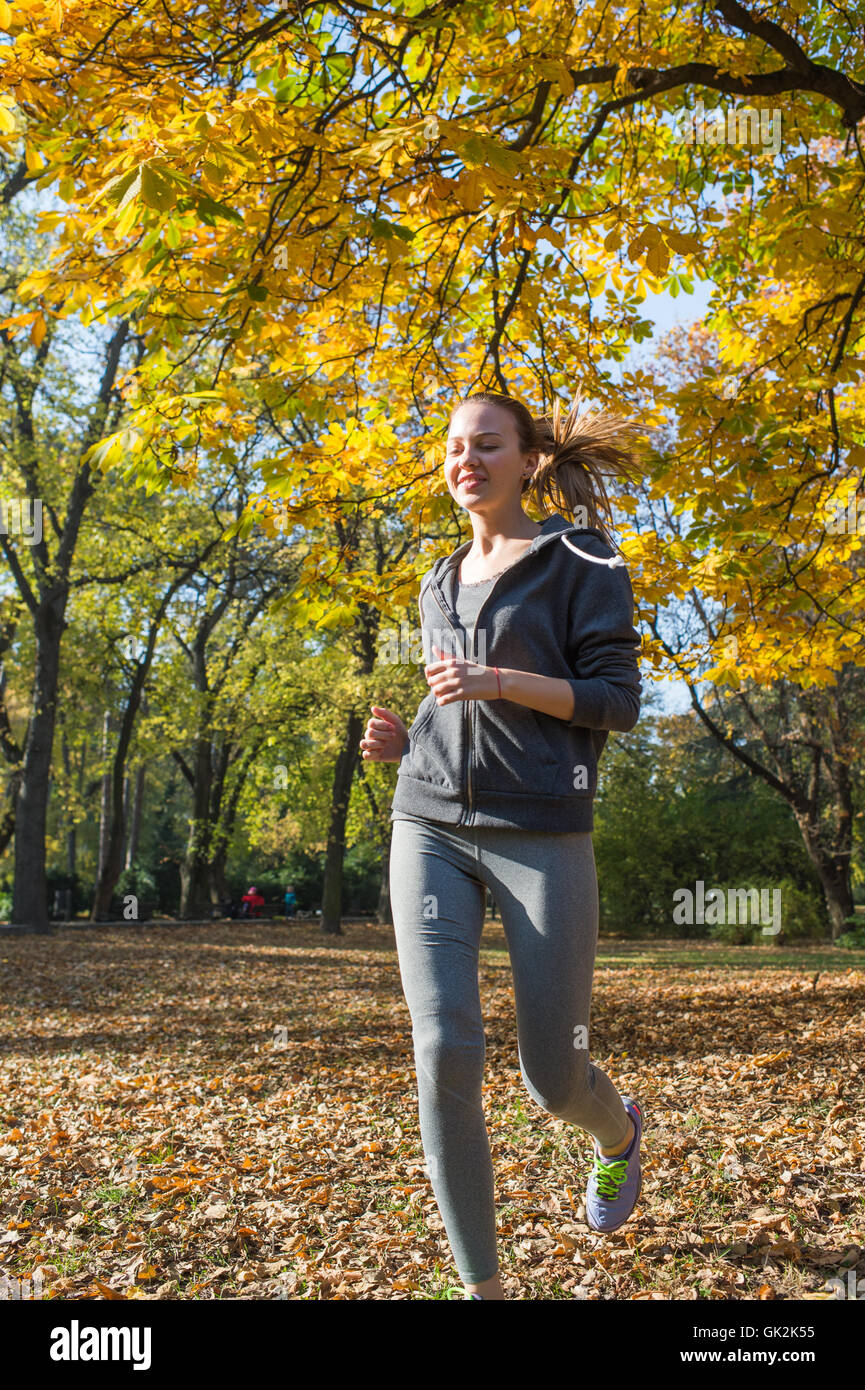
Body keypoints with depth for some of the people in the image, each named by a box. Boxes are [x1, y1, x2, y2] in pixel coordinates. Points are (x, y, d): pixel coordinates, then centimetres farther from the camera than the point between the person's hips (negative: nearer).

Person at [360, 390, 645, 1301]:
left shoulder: (581, 563, 2)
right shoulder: (439, 587, 19)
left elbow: (617, 701, -4)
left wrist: (500, 681, -16)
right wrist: (401, 740, 8)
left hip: (541, 832, -4)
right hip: (432, 827, 4)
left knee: (552, 1080, 2)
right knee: (444, 1054, -11)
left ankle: (618, 1133, 41)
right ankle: (480, 1284, 5)